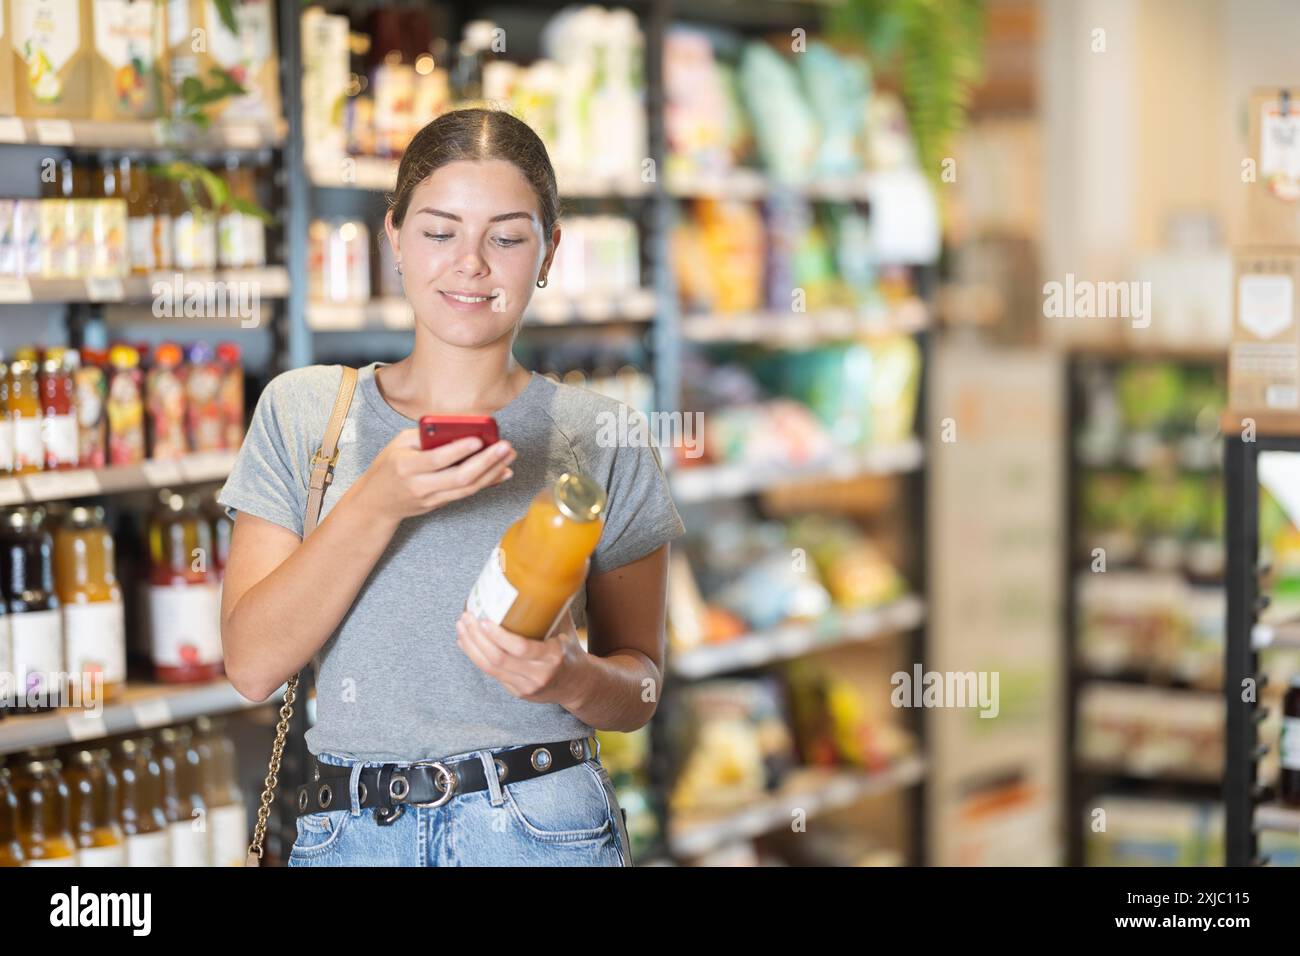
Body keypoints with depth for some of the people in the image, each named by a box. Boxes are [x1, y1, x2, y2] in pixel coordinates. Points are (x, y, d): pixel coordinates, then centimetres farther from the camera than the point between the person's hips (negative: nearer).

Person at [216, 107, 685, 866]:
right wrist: (376, 505, -17)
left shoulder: (603, 438, 0)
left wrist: (572, 680, -15)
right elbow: (252, 663, -5)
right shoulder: (300, 411, 3)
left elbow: (641, 685, 7)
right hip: (349, 832, 1)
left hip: (542, 829, -1)